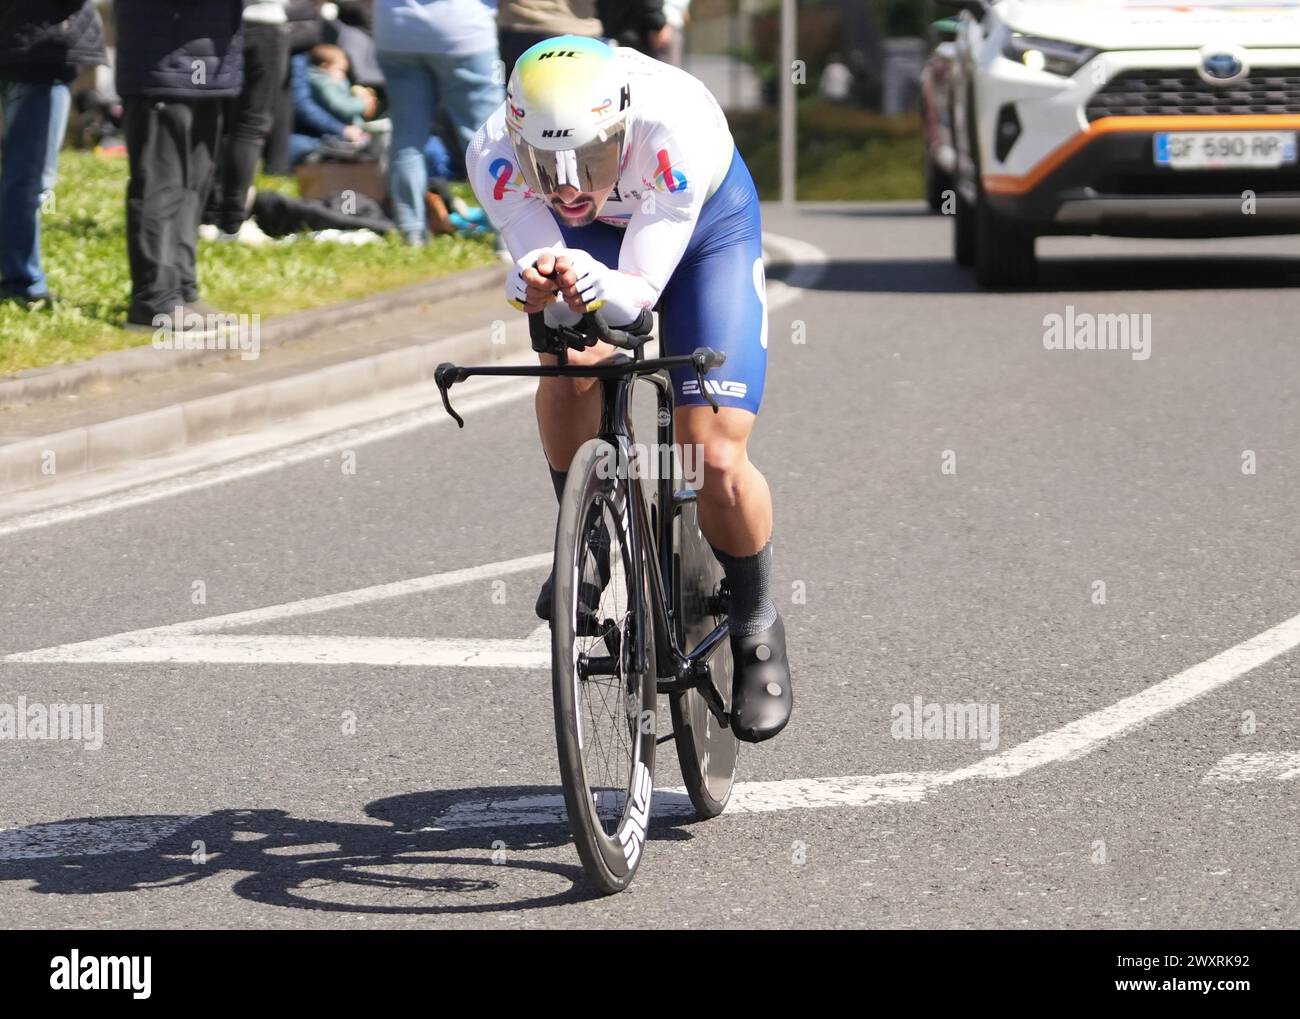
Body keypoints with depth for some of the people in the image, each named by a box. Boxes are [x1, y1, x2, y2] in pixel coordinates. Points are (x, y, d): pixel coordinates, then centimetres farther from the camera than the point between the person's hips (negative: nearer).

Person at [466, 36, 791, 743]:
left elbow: (640, 291, -38)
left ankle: (756, 631, 12)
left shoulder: (678, 130, -41)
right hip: (599, 233, 3)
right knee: (567, 360, -29)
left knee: (716, 461, -14)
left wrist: (593, 286, -60)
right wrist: (535, 289, -53)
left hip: (705, 226, -3)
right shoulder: (495, 155, -34)